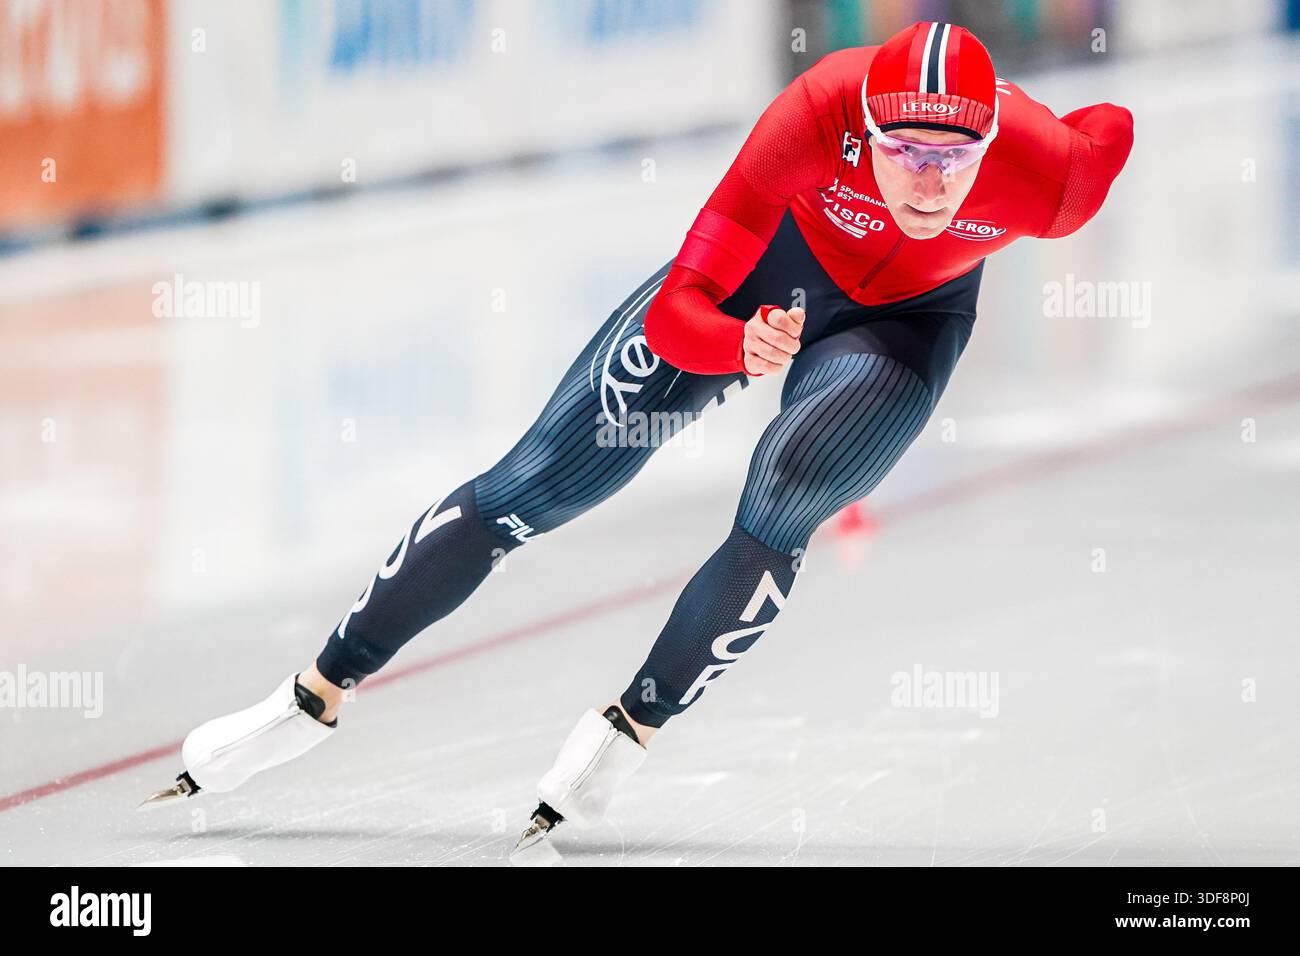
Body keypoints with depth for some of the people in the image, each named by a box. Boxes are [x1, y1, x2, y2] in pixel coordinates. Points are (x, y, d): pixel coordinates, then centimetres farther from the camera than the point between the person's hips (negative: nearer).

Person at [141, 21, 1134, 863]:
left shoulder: (1047, 173, -36)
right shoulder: (822, 112, -39)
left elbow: (1110, 131, -8)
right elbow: (675, 312, -36)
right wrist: (743, 346, -57)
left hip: (908, 317, 0)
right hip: (764, 269, 0)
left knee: (779, 511, -27)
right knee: (533, 487, -1)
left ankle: (626, 734, -5)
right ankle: (313, 700, 11)